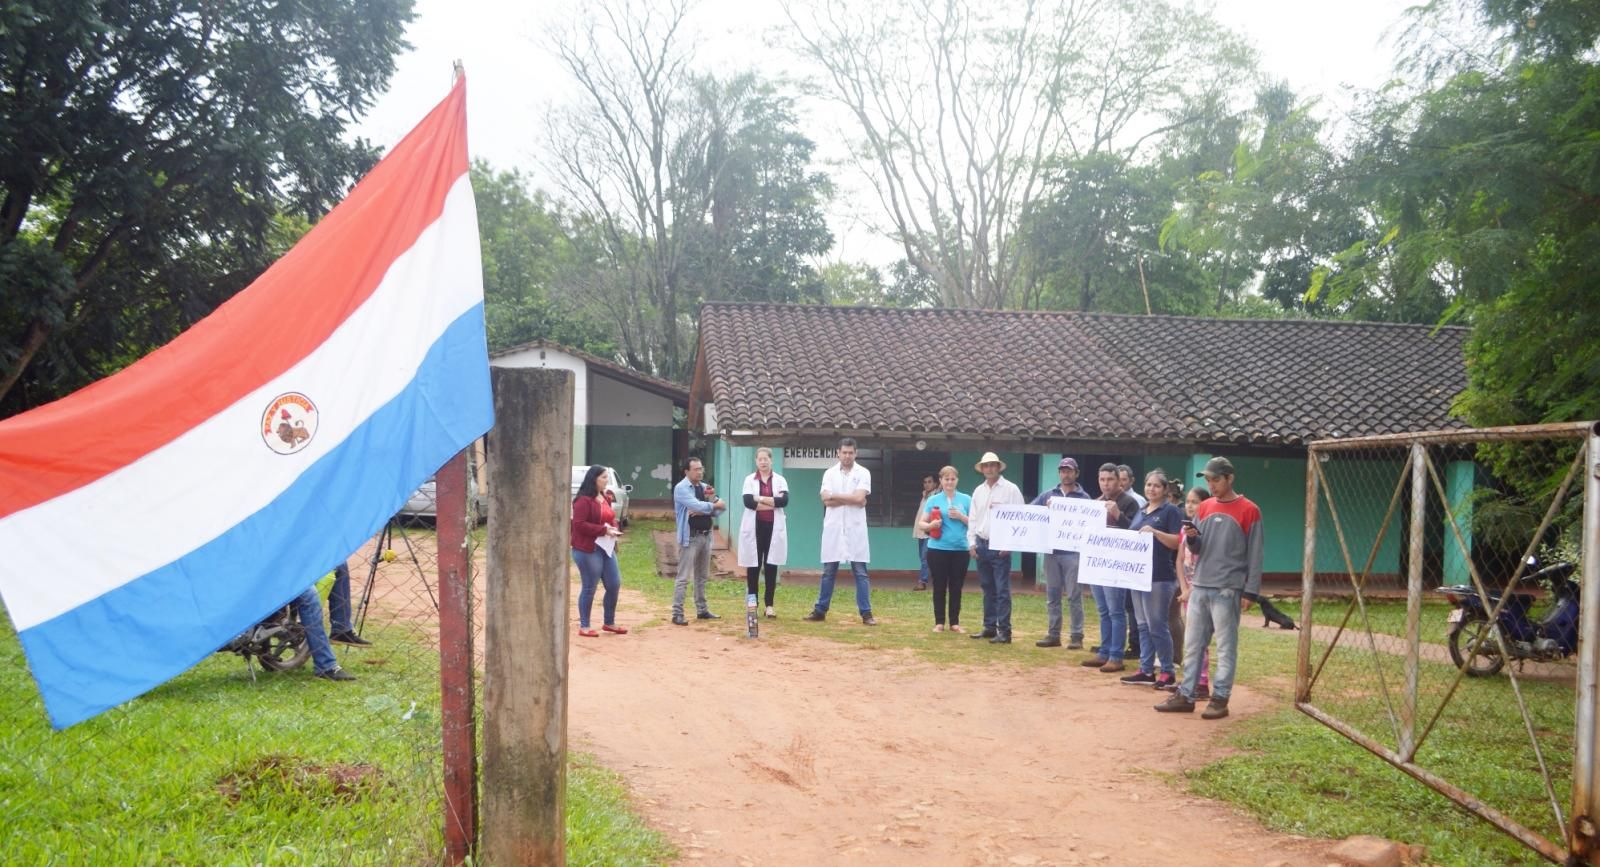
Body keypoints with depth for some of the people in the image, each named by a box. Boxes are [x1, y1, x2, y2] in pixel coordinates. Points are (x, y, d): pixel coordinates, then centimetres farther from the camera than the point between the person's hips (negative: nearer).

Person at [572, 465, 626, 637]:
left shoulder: (605, 498, 15)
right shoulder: (583, 500, -14)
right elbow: (579, 524, -20)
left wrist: (615, 529, 1)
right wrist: (604, 530, -21)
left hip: (606, 548, 9)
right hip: (588, 550, -9)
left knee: (614, 585, 9)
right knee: (589, 588, -2)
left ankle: (609, 623, 23)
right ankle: (584, 626, 9)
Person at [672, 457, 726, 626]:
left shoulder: (705, 488, 12)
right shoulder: (681, 488, -10)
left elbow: (718, 510, 5)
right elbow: (697, 506, -22)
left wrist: (702, 511, -13)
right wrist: (714, 505, -6)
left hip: (706, 536, 7)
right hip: (690, 537, -7)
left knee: (701, 576, 14)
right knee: (683, 577, -7)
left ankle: (702, 610, 23)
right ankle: (677, 614, -6)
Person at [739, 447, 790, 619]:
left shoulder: (780, 480, 6)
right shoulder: (749, 479, 4)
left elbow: (784, 500, -11)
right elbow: (748, 502, -11)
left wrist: (760, 498, -13)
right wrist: (773, 502, -12)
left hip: (774, 527, 1)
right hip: (754, 527, -1)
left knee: (771, 566, 2)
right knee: (753, 567, 2)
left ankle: (769, 605, 9)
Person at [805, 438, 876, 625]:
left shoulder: (863, 473, 0)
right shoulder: (829, 473, 5)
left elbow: (859, 498, -14)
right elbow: (826, 500, -8)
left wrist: (835, 496, -6)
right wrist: (851, 499, -11)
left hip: (855, 529, -2)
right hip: (833, 528, 2)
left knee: (861, 572, 1)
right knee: (828, 571, 9)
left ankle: (866, 613, 3)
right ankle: (820, 610, 16)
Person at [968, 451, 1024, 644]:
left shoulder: (1010, 489, -5)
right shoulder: (978, 491, 12)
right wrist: (972, 543, 7)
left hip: (1000, 546, -6)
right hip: (982, 544, 6)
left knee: (1002, 590, -7)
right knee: (987, 589, 11)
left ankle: (1004, 631, -6)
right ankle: (989, 627, 18)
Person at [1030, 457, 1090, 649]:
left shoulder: (1083, 497, 1)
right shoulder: (1048, 495, 11)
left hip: (1073, 552, -4)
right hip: (1051, 552, 4)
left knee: (1074, 596, -2)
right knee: (1052, 596, 9)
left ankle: (1076, 636, 4)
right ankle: (1053, 634, 16)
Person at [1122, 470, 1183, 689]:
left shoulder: (1171, 511, -4)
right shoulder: (1141, 512, 17)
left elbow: (1178, 542, -11)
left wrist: (1155, 532, -23)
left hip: (1160, 577, -8)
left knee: (1157, 626, -5)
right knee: (1143, 625, 9)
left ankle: (1167, 672, 4)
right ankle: (1146, 670, 14)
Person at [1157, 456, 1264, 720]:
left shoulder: (1248, 510, -5)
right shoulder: (1204, 508, 12)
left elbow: (1254, 555, -6)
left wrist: (1250, 591, -10)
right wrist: (1191, 538, -9)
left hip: (1227, 590, -6)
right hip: (1199, 587, 6)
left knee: (1226, 647, 0)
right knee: (1192, 645, 8)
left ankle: (1220, 698, 5)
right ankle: (1185, 695, 14)